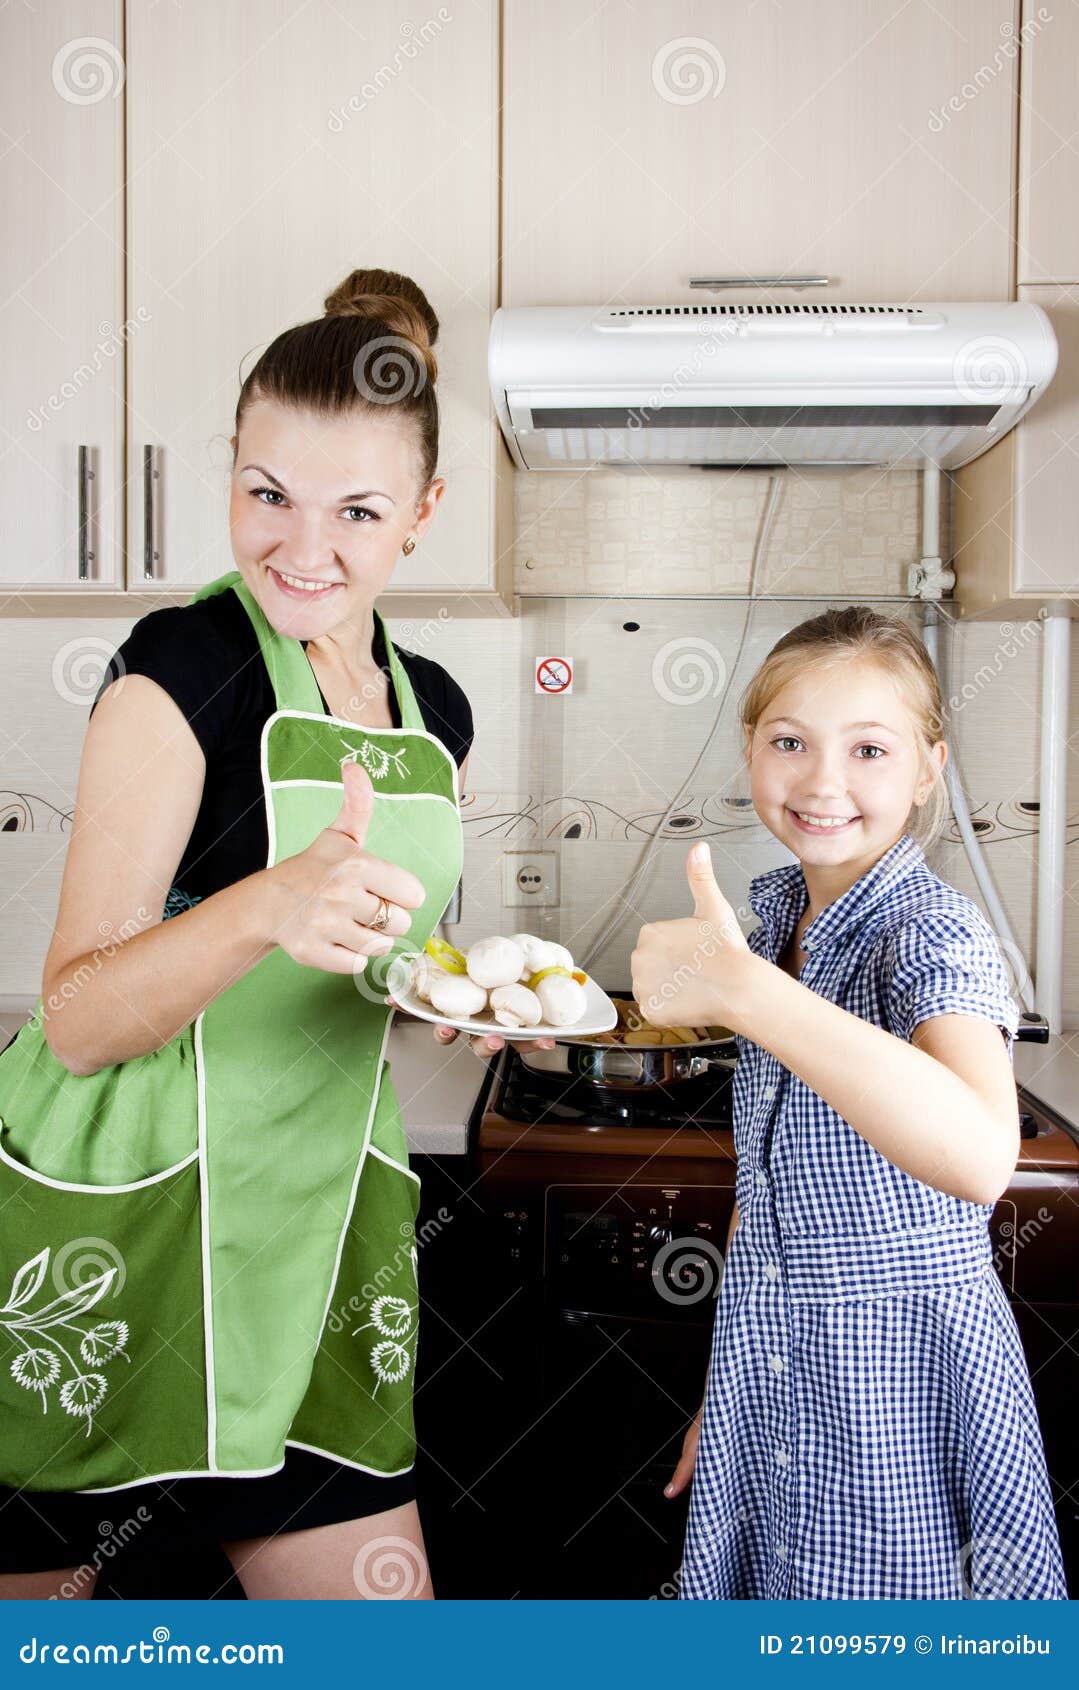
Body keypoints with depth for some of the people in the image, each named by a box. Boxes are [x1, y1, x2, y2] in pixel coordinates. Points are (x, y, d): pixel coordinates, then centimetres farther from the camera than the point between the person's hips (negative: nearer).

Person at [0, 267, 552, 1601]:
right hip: (117, 1218, -5)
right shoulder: (184, 664, -12)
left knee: (378, 1591, 11)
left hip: (319, 1214, 5)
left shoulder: (435, 711, 6)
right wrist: (265, 908, -32)